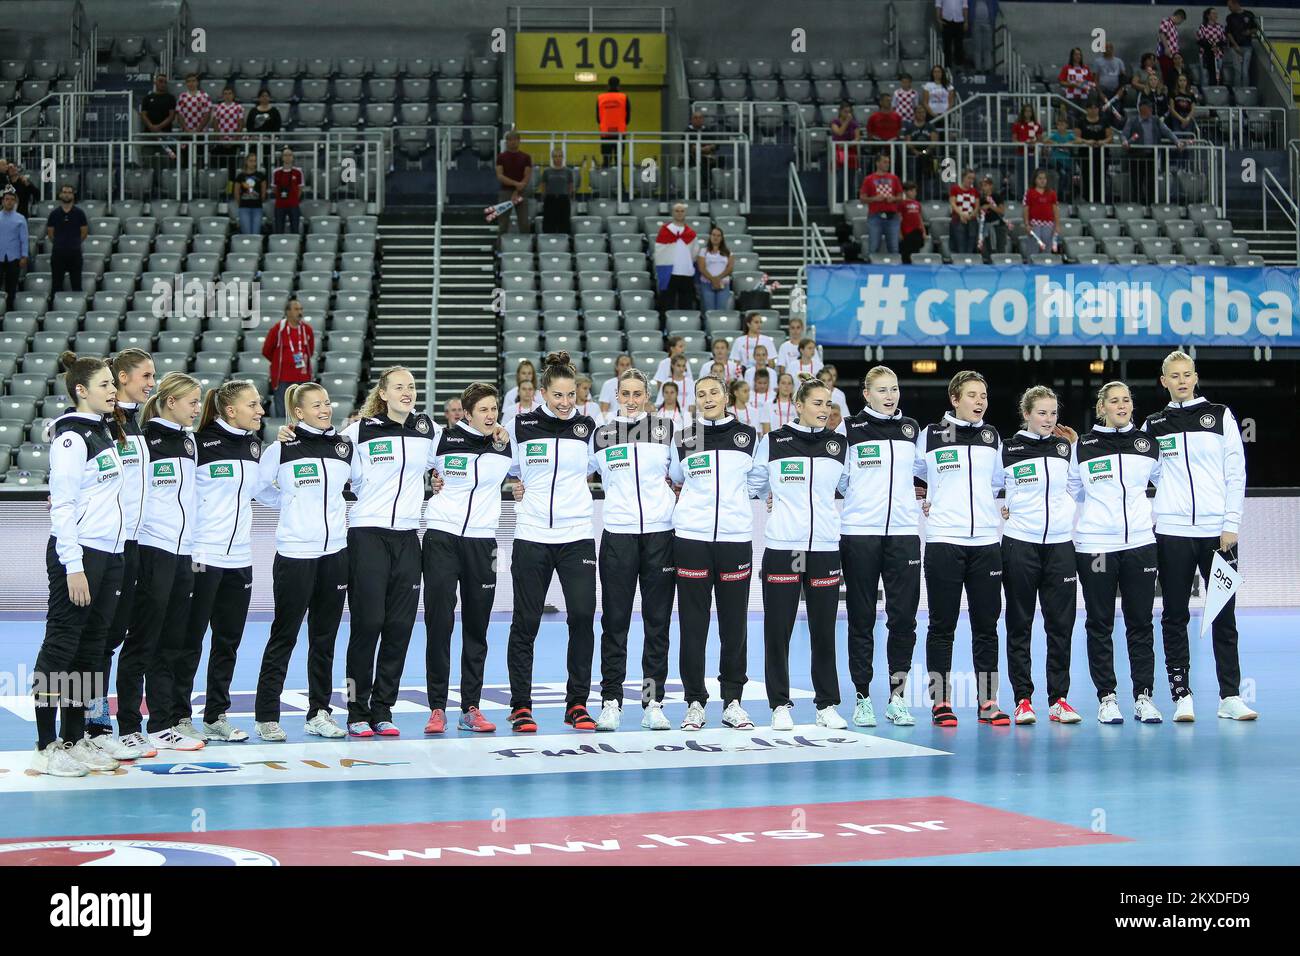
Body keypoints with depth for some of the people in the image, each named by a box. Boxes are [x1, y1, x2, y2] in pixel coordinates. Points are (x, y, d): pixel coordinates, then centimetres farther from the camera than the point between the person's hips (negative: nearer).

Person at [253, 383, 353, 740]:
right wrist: (289, 504, 6)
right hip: (295, 553, -4)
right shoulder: (282, 449, -4)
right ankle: (266, 716, 3)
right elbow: (257, 486, 5)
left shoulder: (345, 447, 7)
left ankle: (319, 713, 17)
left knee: (325, 637, 9)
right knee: (284, 636, -2)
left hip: (335, 551, 4)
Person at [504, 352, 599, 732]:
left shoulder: (587, 428, 6)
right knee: (525, 622, 0)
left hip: (577, 535, 1)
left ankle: (577, 704, 4)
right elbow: (507, 468, 17)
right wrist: (514, 487, 3)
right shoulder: (520, 427, 1)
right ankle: (521, 706, 9)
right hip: (531, 535, -1)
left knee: (583, 617, -7)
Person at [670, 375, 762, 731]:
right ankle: (695, 702, 6)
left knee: (734, 623, 3)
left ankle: (732, 701, 10)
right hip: (691, 538, 0)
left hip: (736, 538, 0)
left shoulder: (748, 435, 6)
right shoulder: (684, 440, 7)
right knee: (693, 624, 0)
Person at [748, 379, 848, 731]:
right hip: (781, 546, -2)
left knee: (823, 629, 4)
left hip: (824, 548, 2)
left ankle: (827, 705, 13)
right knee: (778, 629, 0)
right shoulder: (773, 442, 1)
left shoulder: (838, 445, 9)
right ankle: (780, 705, 8)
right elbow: (753, 486, 11)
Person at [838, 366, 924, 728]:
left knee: (903, 617, -1)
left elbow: (925, 467, 26)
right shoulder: (850, 430, 1)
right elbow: (838, 478, 4)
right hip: (859, 532, -3)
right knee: (862, 618, 1)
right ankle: (862, 698, 8)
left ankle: (898, 698, 7)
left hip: (903, 532, 3)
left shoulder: (911, 429, 12)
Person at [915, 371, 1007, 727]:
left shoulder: (992, 438, 12)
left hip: (986, 542, 3)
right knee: (942, 624, 0)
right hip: (943, 541, -3)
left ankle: (988, 701, 10)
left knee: (986, 624, 4)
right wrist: (921, 503, 8)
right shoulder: (930, 436, 1)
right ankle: (941, 702, 5)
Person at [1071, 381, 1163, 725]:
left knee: (1140, 623, 3)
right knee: (1100, 625, 2)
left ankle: (1143, 697, 8)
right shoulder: (1083, 447, 3)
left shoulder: (1148, 444, 8)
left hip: (1139, 542, 2)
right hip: (1094, 545, -2)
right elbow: (1071, 491, 14)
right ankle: (1106, 697, 7)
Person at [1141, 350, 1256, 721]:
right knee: (1175, 616, 1)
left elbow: (1236, 472, 4)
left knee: (1224, 614, 0)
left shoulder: (1220, 415, 7)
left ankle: (1230, 696, 4)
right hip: (1171, 532, 1)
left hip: (1217, 530, -1)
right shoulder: (1153, 423, 10)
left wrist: (1231, 524, -4)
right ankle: (1181, 696, 6)